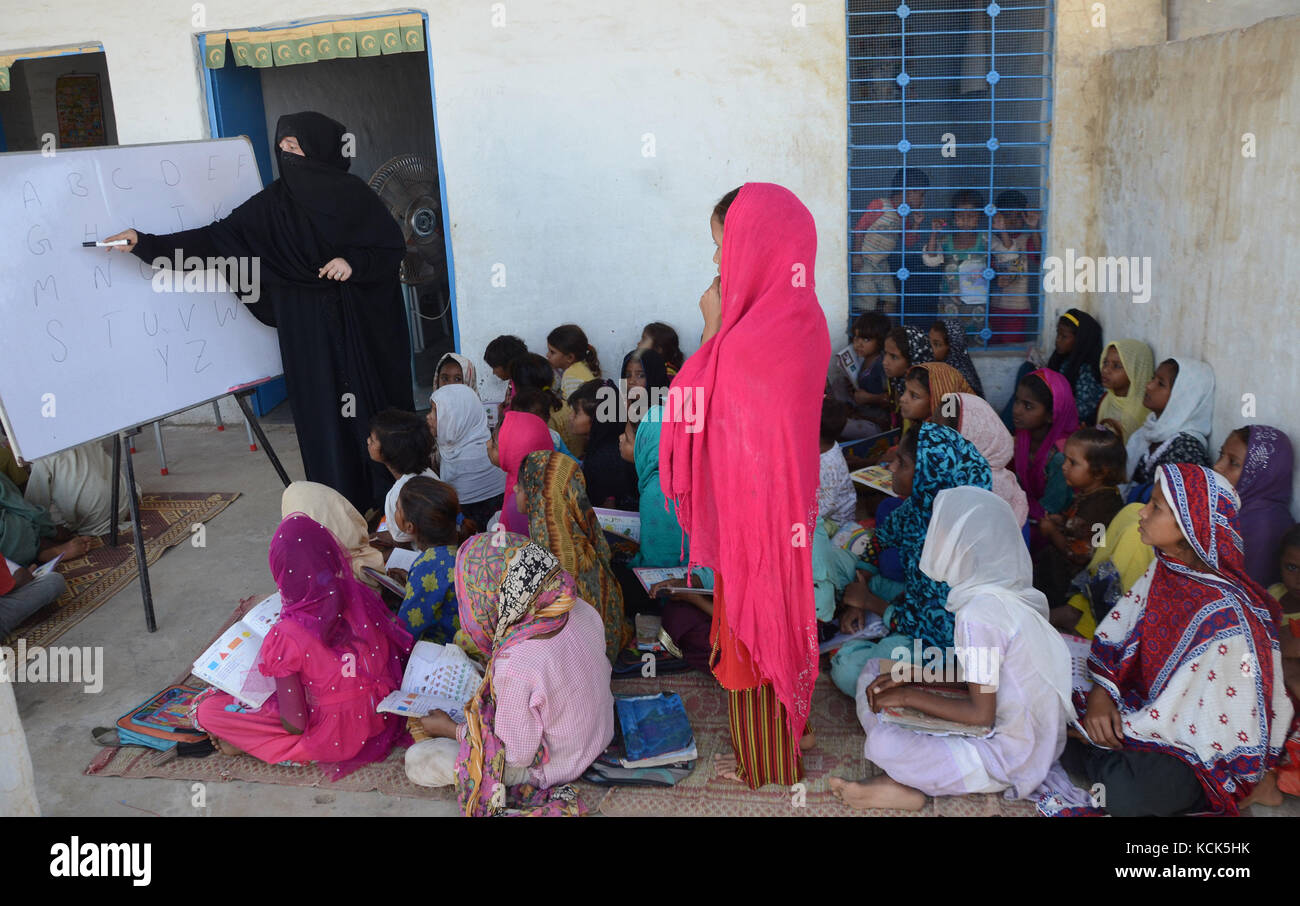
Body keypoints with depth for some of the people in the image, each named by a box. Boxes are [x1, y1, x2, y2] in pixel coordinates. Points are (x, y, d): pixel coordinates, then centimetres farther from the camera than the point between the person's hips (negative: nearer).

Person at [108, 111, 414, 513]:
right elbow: (219, 237, -1)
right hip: (306, 325, 2)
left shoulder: (353, 194, -2)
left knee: (372, 403, 3)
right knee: (322, 411, 3)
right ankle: (342, 506, 13)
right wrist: (147, 244, -7)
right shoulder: (274, 201, 4)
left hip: (361, 321, -2)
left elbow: (394, 246, 0)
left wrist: (354, 262, -17)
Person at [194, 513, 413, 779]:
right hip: (382, 719, 5)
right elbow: (398, 653, 1)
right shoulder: (363, 597, -12)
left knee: (207, 710, 5)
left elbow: (294, 724, -18)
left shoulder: (287, 636, -25)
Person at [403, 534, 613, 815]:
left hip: (550, 767, -7)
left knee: (417, 761, 1)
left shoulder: (515, 666, -39)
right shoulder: (583, 611, -19)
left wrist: (449, 728, -9)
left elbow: (517, 754, -24)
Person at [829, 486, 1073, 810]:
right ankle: (901, 778, -2)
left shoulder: (979, 614, -27)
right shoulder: (1009, 595, 1)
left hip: (1009, 757, -9)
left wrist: (910, 696, -12)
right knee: (875, 671, 6)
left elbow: (981, 714, -23)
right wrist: (912, 677, -1)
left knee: (883, 744, -27)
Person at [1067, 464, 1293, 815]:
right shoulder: (1165, 570, -3)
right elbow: (1116, 634, 1)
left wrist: (1120, 728, -18)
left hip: (1207, 744, -6)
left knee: (1125, 793, -34)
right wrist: (1100, 691, -15)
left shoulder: (1225, 614, -28)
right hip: (1147, 700, 7)